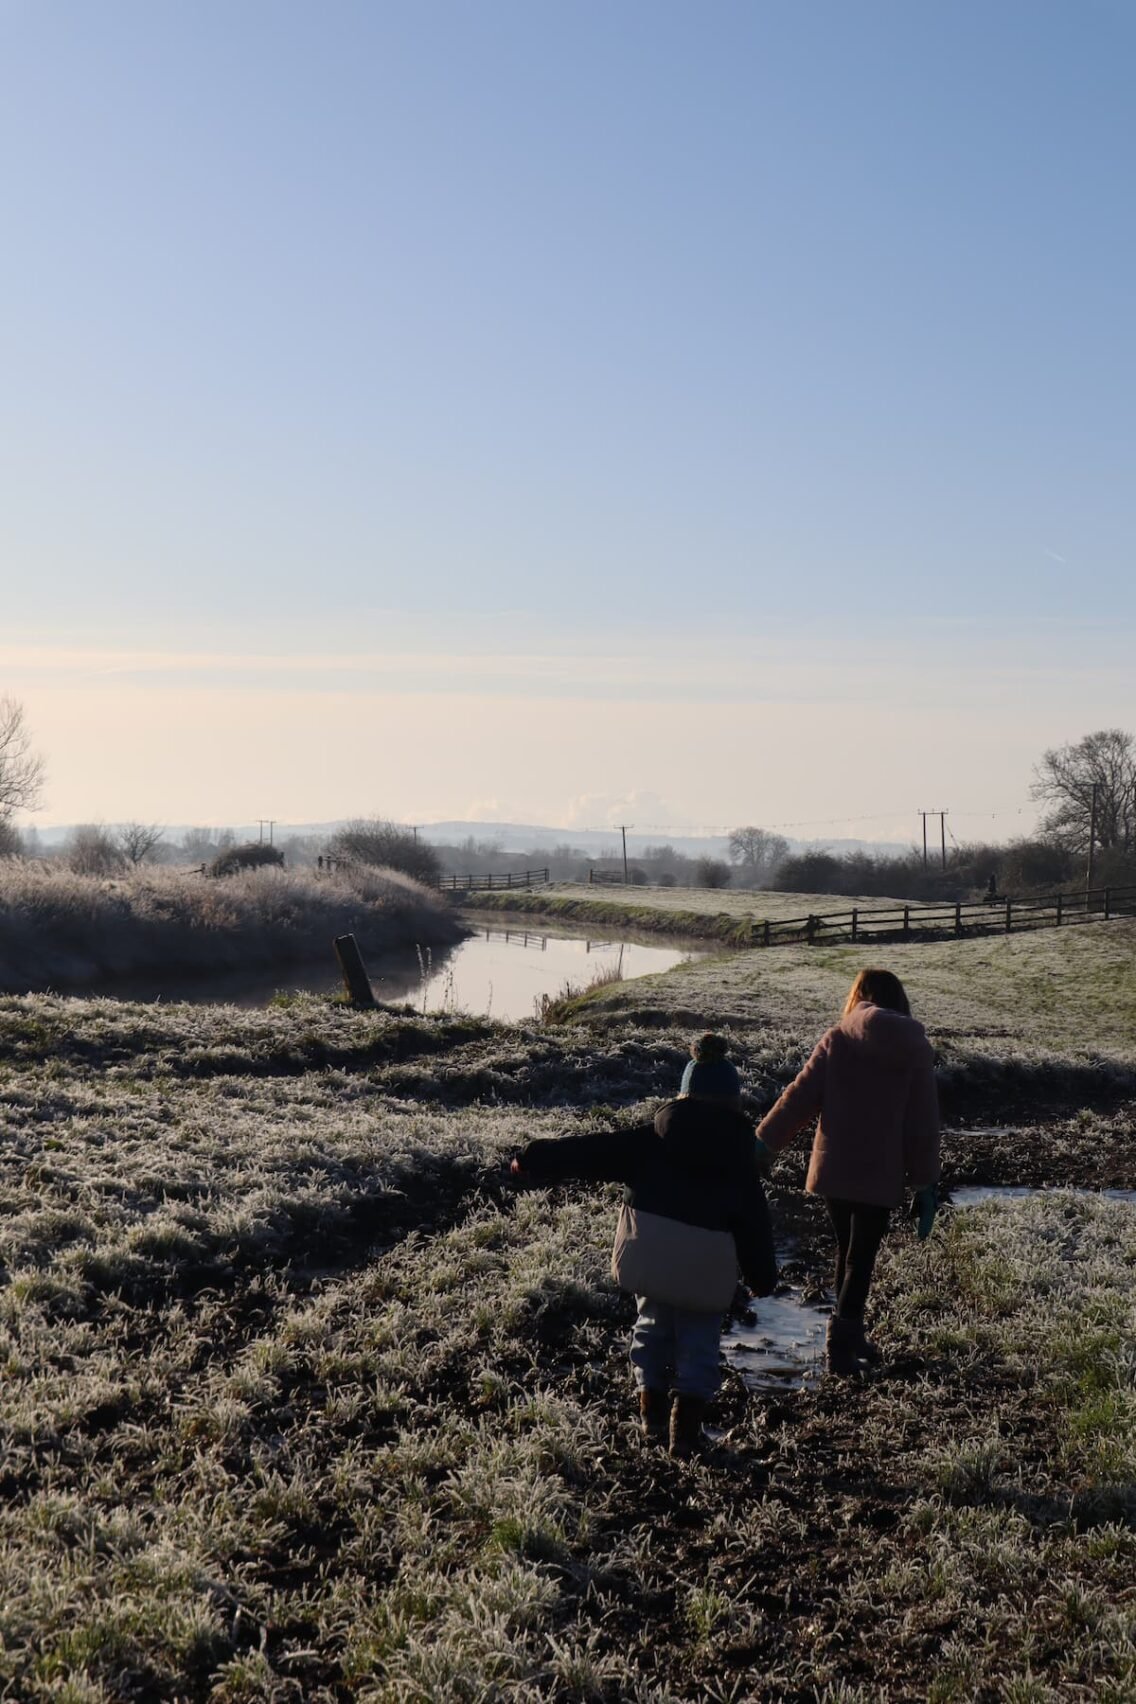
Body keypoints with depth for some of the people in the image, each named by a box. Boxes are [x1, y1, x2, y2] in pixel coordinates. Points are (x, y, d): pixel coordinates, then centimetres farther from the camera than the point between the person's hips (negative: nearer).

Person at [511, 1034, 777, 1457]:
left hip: (648, 1246, 2)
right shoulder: (739, 1153, 8)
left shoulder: (652, 1138, 10)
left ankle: (652, 1411, 25)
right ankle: (685, 1427, 5)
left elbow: (592, 1152, 8)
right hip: (707, 1260, -1)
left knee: (653, 1323, 22)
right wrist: (763, 1276, 15)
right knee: (699, 1340, 12)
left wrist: (536, 1159, 13)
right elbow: (754, 1220, 8)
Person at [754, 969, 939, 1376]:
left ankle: (850, 1335, 28)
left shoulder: (837, 1040, -3)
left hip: (834, 1167, 1)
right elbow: (923, 1121, -1)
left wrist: (763, 1141, -2)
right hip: (880, 1174, -1)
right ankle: (841, 1345, 1)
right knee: (862, 1257, 7)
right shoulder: (915, 1048, -2)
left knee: (846, 1250, 18)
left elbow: (799, 1097, -7)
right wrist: (925, 1182, 5)